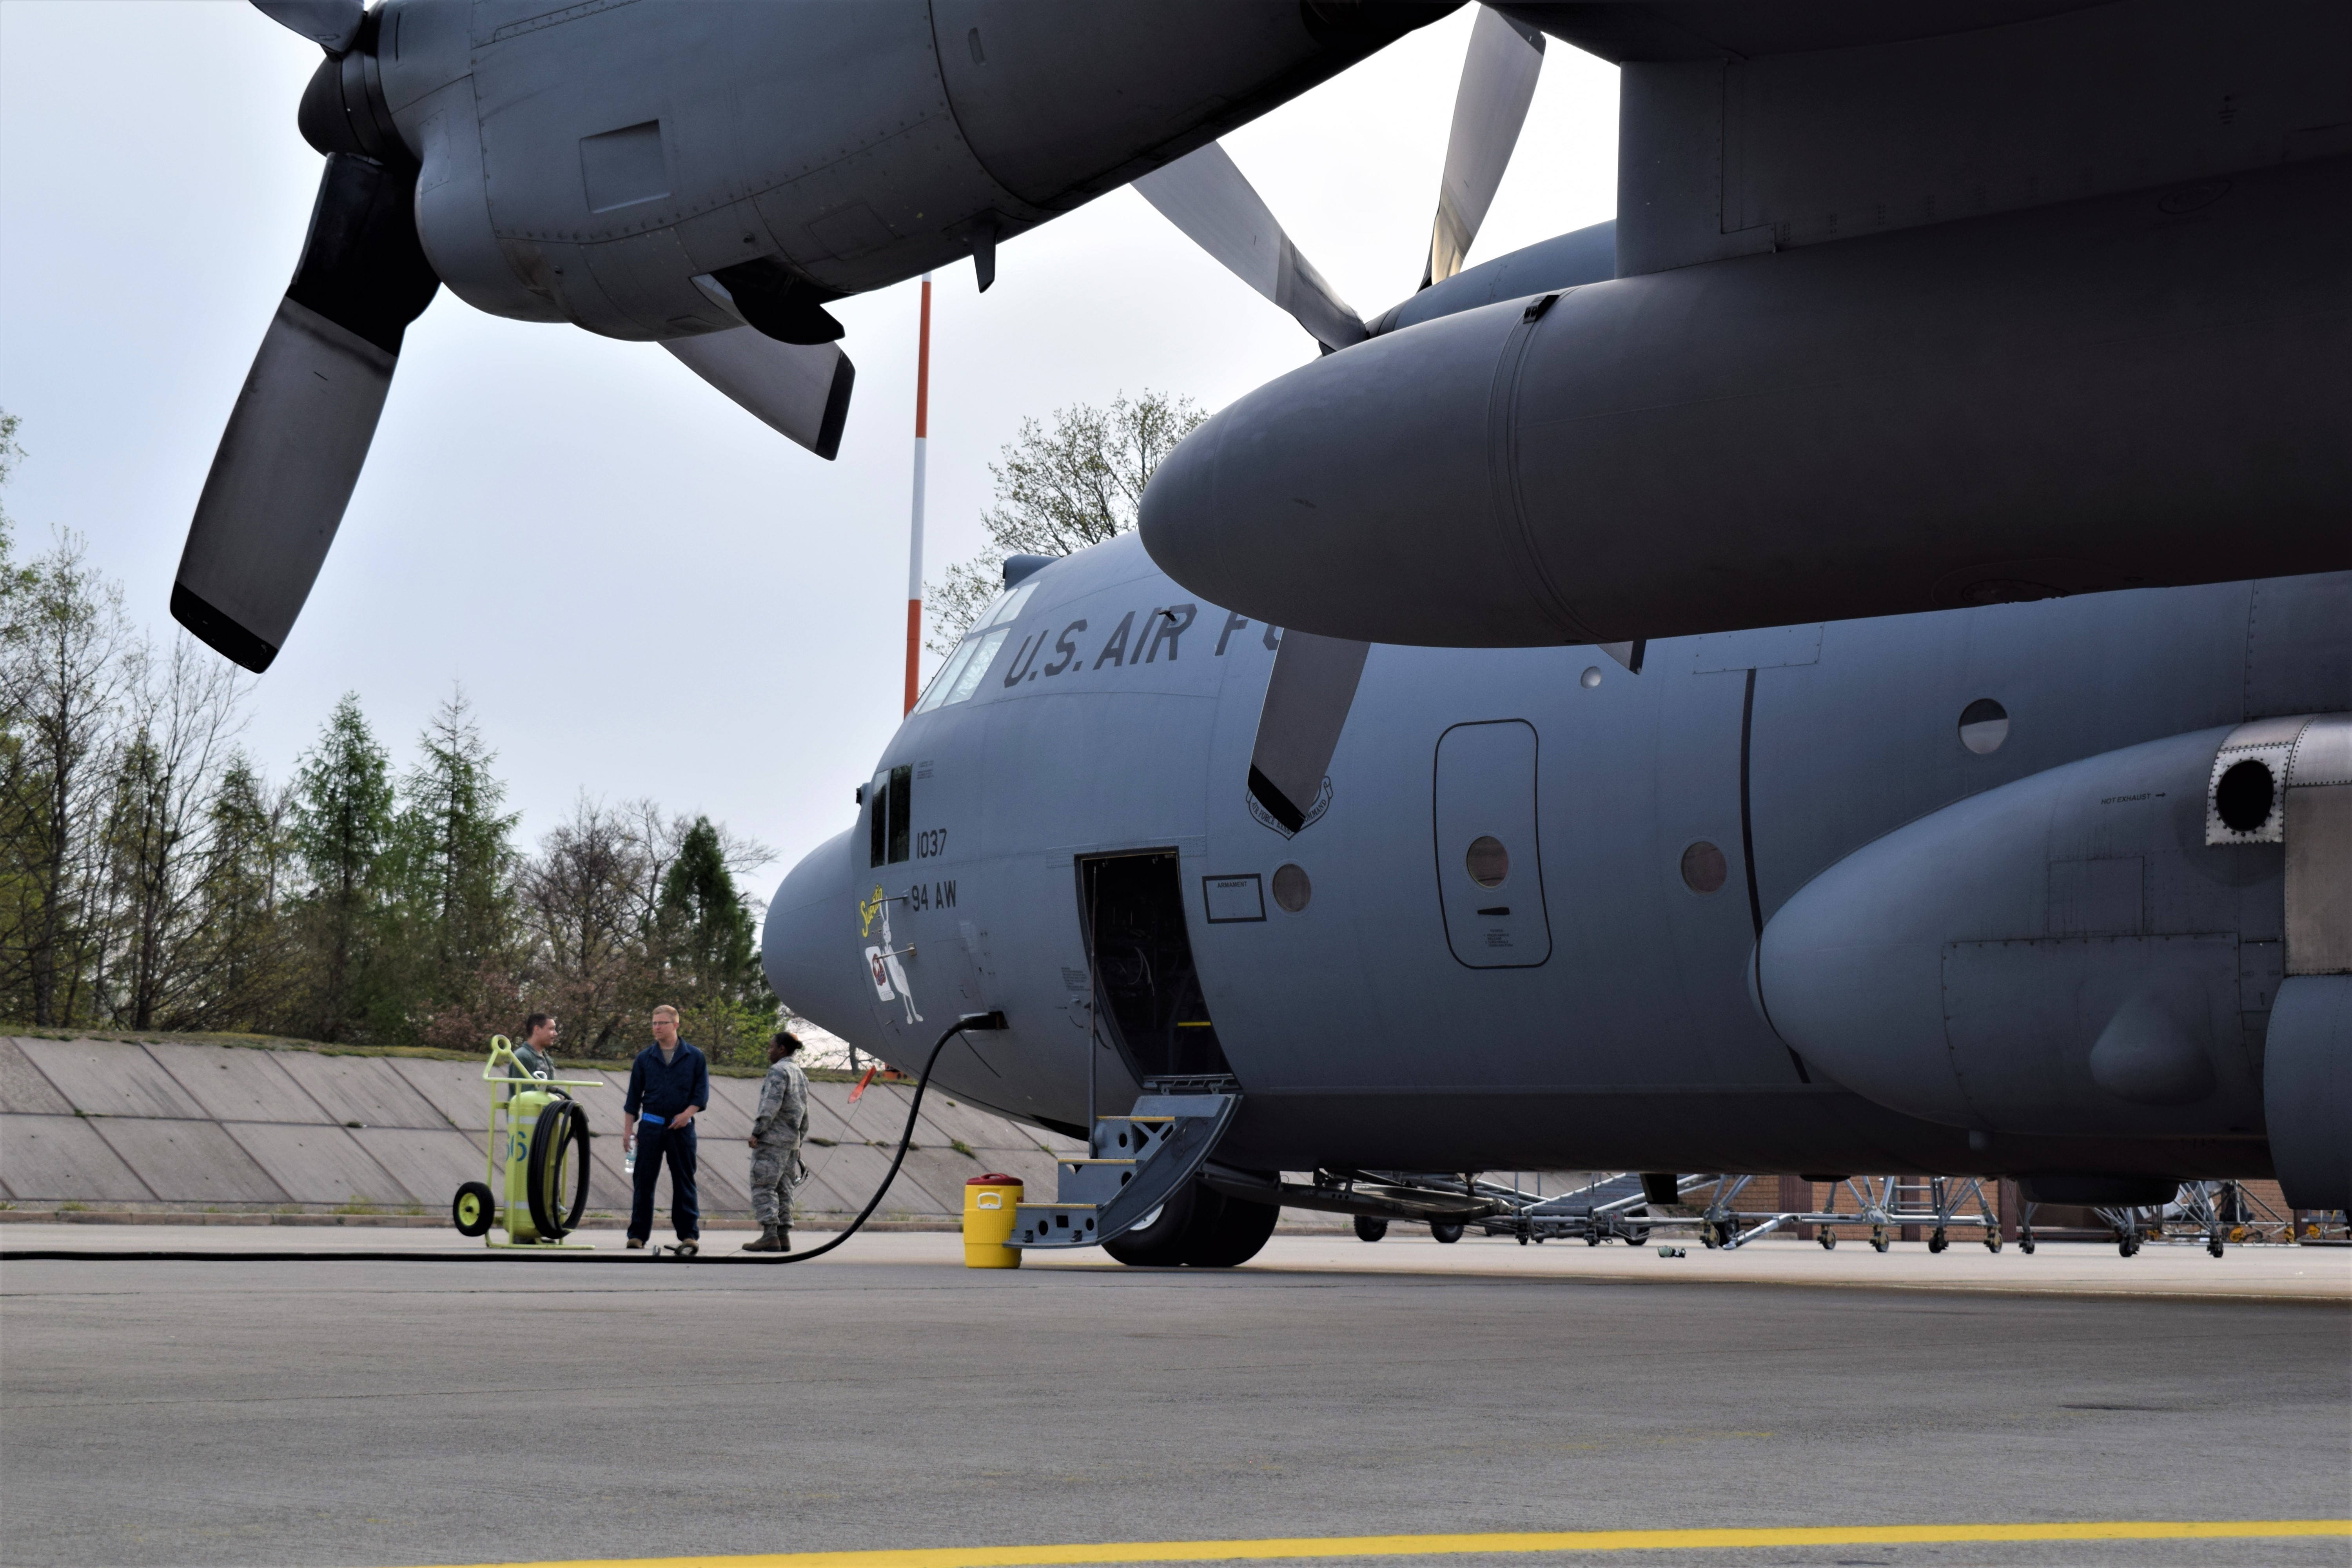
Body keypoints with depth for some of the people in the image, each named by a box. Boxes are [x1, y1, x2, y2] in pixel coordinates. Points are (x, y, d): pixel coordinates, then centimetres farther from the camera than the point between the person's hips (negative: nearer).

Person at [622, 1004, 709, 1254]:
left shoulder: (694, 1057, 5)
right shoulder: (645, 1058, 9)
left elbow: (702, 1092, 3)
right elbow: (633, 1097, 11)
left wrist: (687, 1114, -12)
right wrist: (628, 1128, 6)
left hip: (682, 1127, -1)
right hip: (650, 1126, 1)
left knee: (684, 1182, 0)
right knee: (644, 1180, 0)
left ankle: (689, 1234, 2)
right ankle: (638, 1234, 5)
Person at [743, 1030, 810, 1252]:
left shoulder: (778, 1071, -9)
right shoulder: (800, 1075, 19)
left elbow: (771, 1105, -20)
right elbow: (804, 1115, 21)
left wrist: (757, 1133, -18)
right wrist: (799, 1142, 24)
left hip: (772, 1138, -9)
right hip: (792, 1140, 9)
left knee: (763, 1186, -9)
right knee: (783, 1189, 10)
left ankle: (770, 1235, -17)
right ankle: (784, 1236, 6)